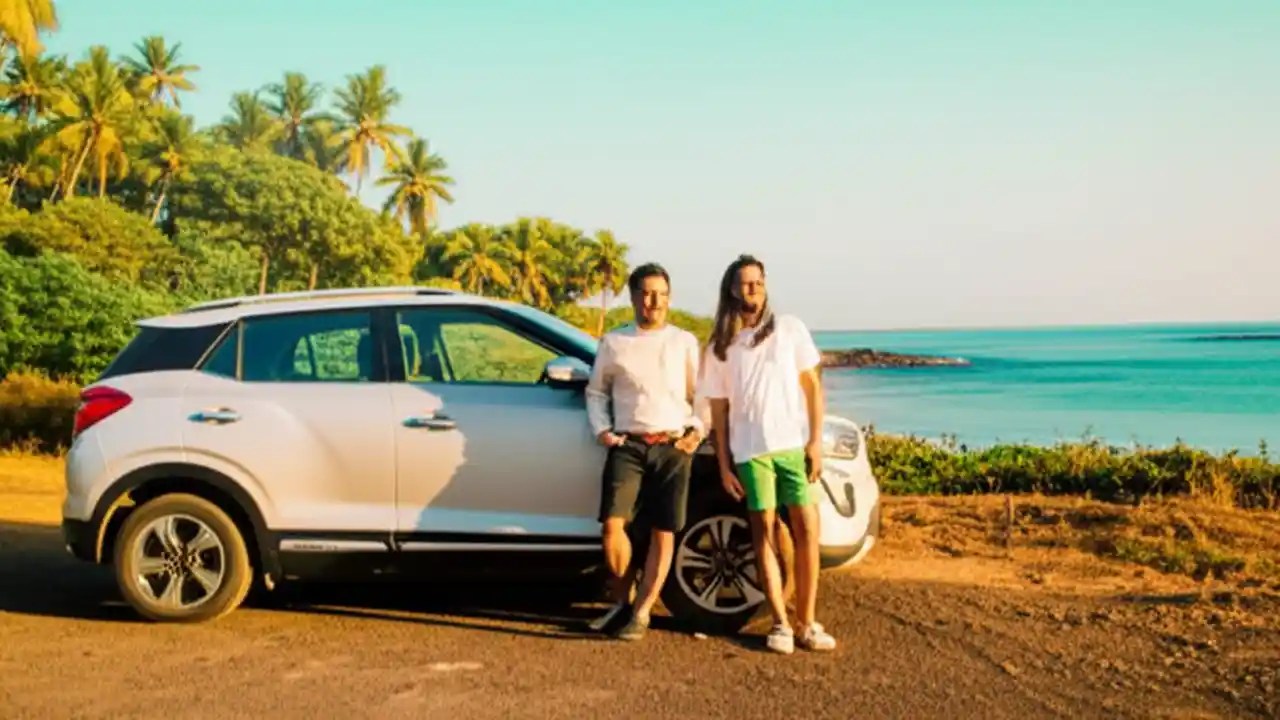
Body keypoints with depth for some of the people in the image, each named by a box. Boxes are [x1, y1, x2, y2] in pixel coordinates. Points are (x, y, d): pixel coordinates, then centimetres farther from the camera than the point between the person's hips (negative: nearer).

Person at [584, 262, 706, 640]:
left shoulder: (685, 342, 11)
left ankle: (641, 612, 5)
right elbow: (596, 391, 16)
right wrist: (602, 429, 2)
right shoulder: (614, 342, 9)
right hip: (627, 445, 0)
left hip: (673, 446, 1)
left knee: (663, 533, -2)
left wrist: (698, 429, -2)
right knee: (612, 525, -11)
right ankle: (621, 602, 9)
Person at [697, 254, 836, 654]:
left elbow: (812, 386, 6)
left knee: (807, 530, -3)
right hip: (750, 451, 0)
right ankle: (780, 624, 6)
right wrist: (724, 466, 4)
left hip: (794, 444, 0)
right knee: (765, 534, 0)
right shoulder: (720, 347, 8)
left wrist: (816, 441, -3)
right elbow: (718, 410, 10)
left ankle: (807, 622, 5)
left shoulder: (790, 329, 6)